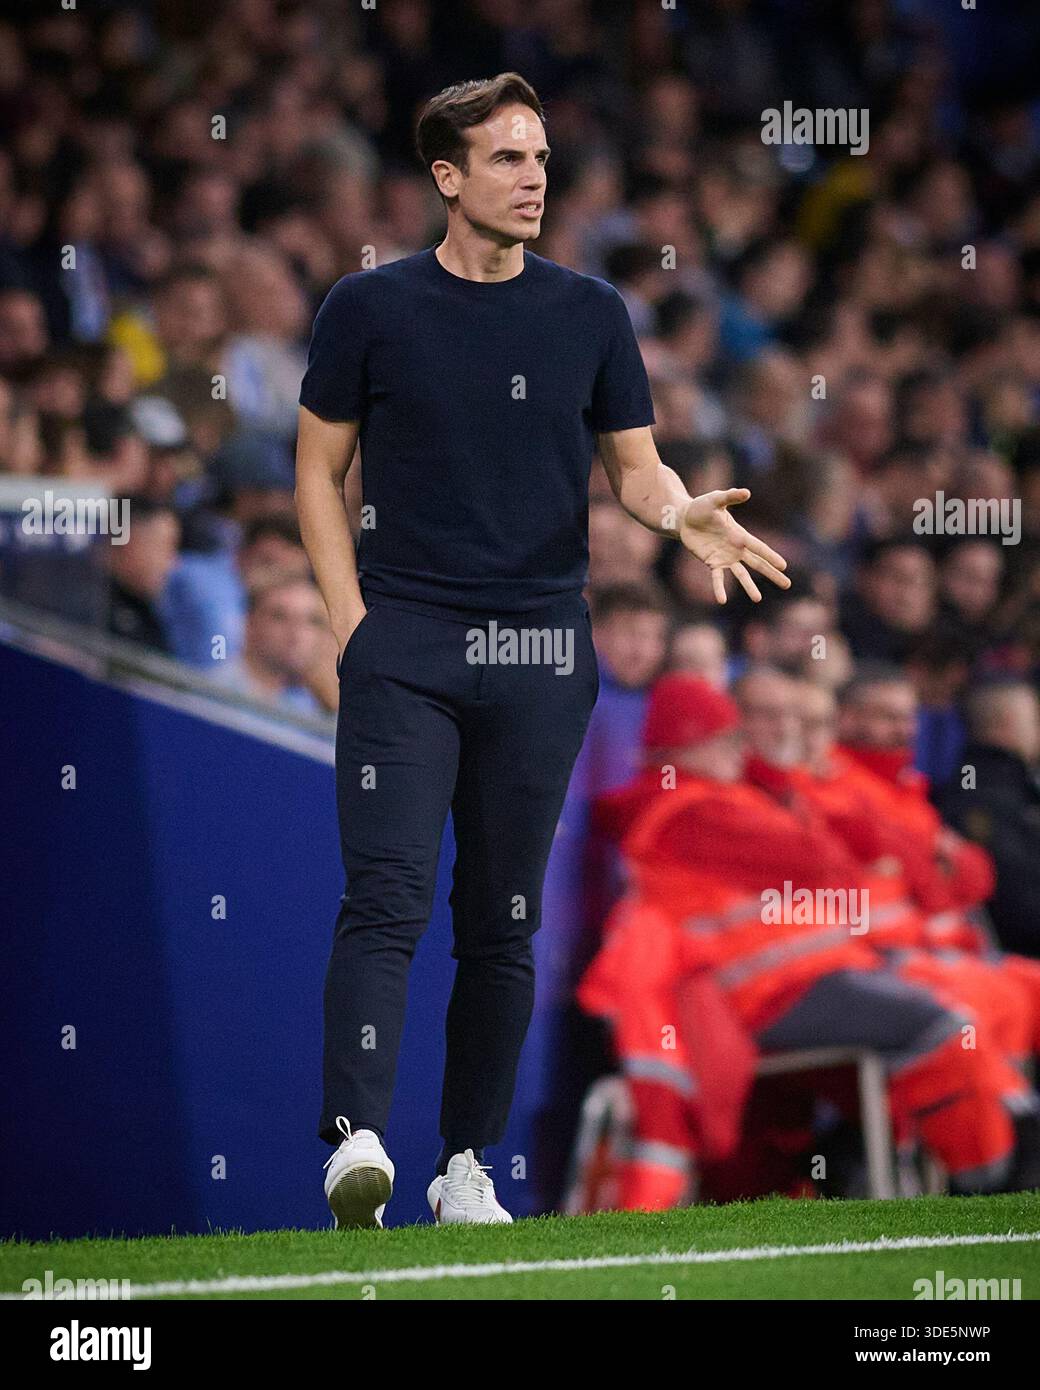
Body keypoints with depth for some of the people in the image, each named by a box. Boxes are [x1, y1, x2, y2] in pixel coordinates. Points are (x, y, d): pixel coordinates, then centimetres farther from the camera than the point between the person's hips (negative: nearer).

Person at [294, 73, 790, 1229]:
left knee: (503, 924, 6)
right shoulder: (370, 308, 3)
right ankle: (358, 1141, -25)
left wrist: (683, 514, -11)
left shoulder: (589, 314, 8)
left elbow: (634, 468, 12)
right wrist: (353, 622, -2)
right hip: (405, 646, -2)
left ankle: (467, 1166, 14)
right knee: (388, 900, -16)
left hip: (543, 656, 2)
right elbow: (319, 471, 8)